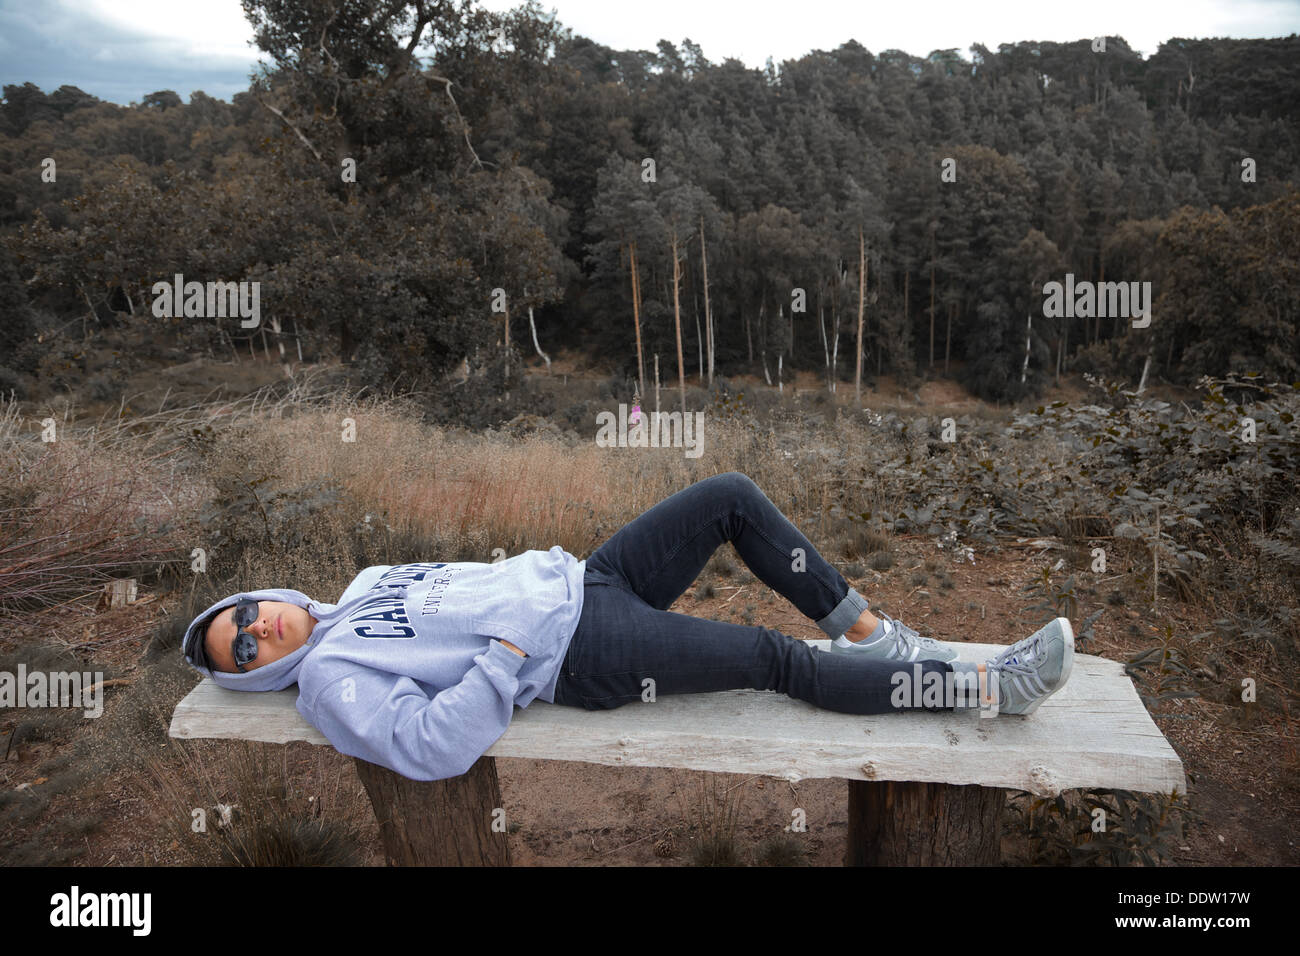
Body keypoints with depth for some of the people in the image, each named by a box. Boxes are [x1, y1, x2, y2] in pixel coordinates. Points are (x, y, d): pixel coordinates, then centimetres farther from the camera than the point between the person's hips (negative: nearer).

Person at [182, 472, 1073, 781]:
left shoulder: (365, 583, 18)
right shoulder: (329, 678, -5)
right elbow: (429, 745, -19)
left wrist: (546, 571, 11)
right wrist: (505, 661, -19)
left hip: (580, 576, 8)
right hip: (582, 656, -8)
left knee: (732, 495, -7)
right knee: (774, 659, -19)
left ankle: (866, 632, 4)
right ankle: (990, 685, -7)